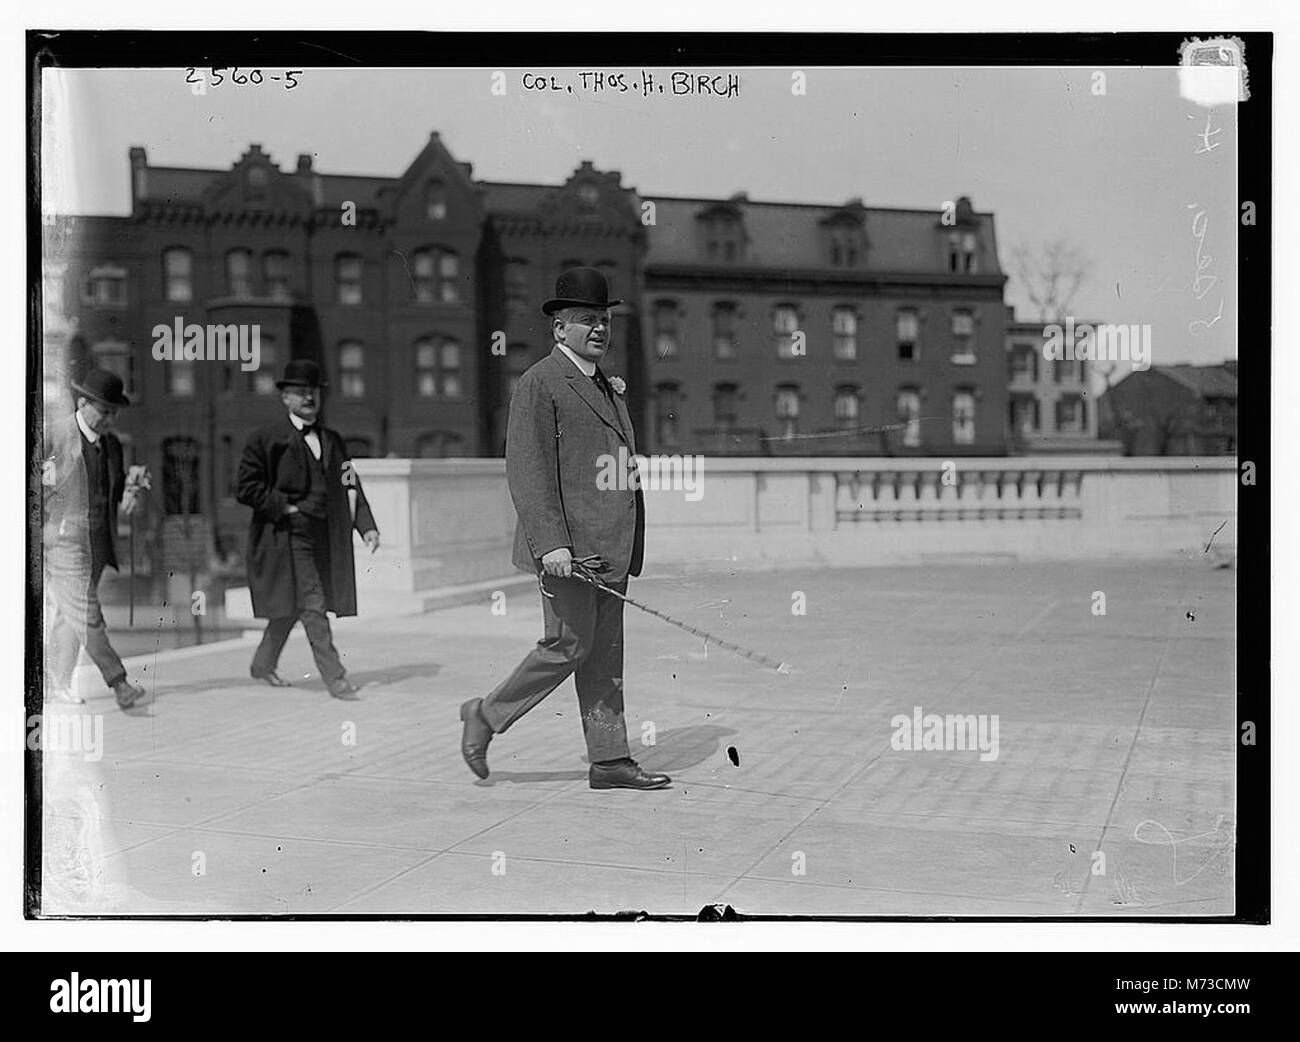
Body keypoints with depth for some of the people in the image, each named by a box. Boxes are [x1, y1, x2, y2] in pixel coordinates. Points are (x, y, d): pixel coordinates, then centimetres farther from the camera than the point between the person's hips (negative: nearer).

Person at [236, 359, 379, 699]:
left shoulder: (333, 440, 14)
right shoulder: (266, 439, -4)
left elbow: (350, 487, 12)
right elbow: (245, 487, -6)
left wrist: (367, 526, 0)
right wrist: (284, 508, -12)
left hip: (324, 538, 6)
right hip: (287, 536, -6)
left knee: (292, 605, 14)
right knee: (312, 606, -9)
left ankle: (263, 664, 33)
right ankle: (335, 678, -8)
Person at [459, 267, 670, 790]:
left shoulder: (608, 387, 20)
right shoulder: (540, 383, -7)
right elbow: (527, 470, -14)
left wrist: (628, 547, 19)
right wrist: (551, 543, -22)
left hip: (608, 546, 8)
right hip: (567, 546, -8)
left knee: (606, 651, 9)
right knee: (569, 644, -6)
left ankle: (608, 759, 13)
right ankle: (487, 715, 11)